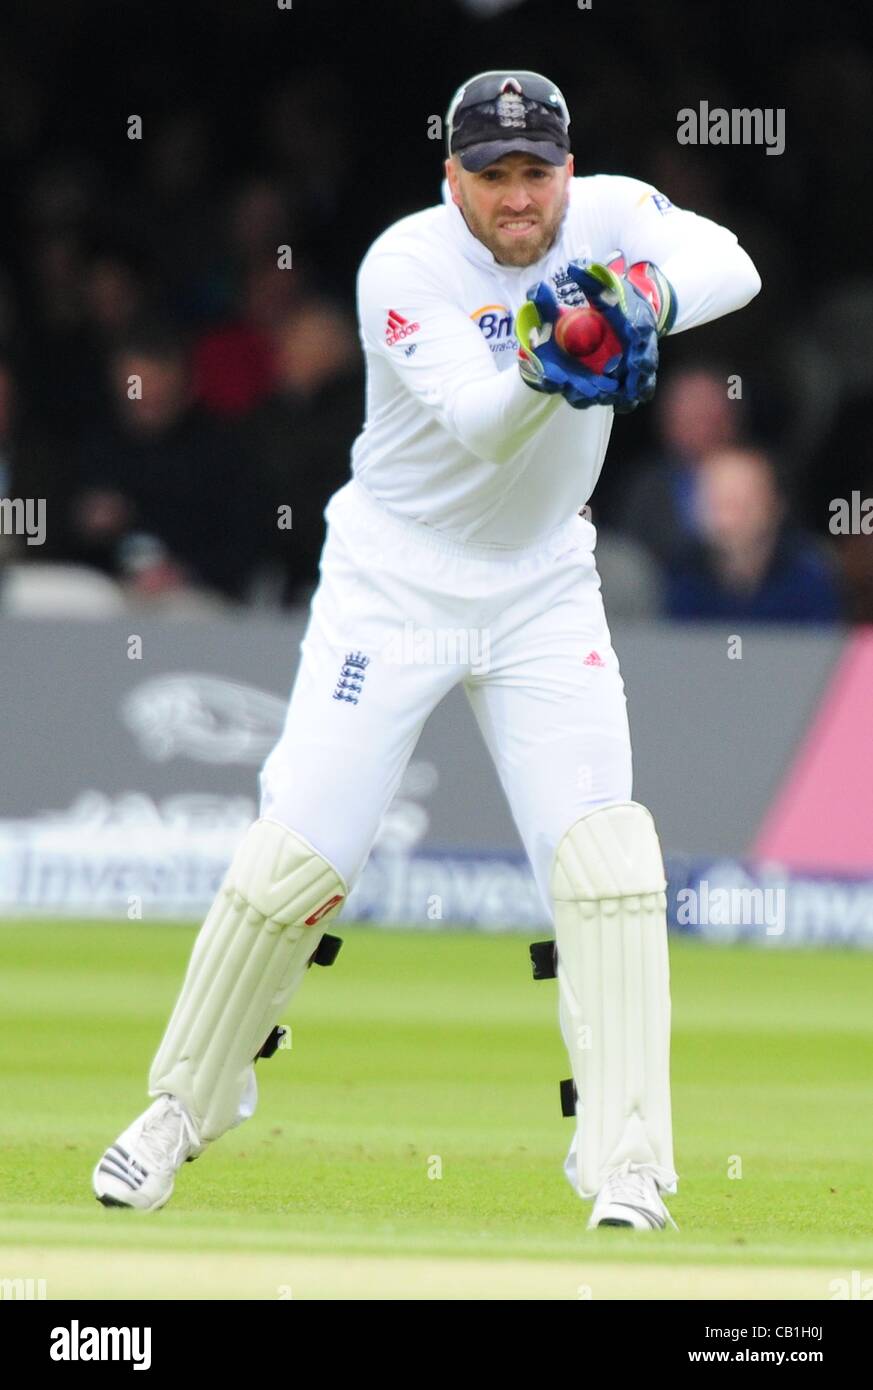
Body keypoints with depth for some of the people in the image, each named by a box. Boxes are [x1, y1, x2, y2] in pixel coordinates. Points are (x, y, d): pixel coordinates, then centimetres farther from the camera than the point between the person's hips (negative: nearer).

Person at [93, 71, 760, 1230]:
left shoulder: (607, 217, -8)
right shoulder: (404, 268, -20)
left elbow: (730, 265, -26)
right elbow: (478, 427, -33)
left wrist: (647, 300, -46)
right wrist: (544, 371, -53)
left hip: (544, 593, 3)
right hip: (395, 587, -2)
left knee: (603, 859, -12)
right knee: (297, 857, -5)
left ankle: (626, 1168, -8)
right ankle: (187, 1104, 18)